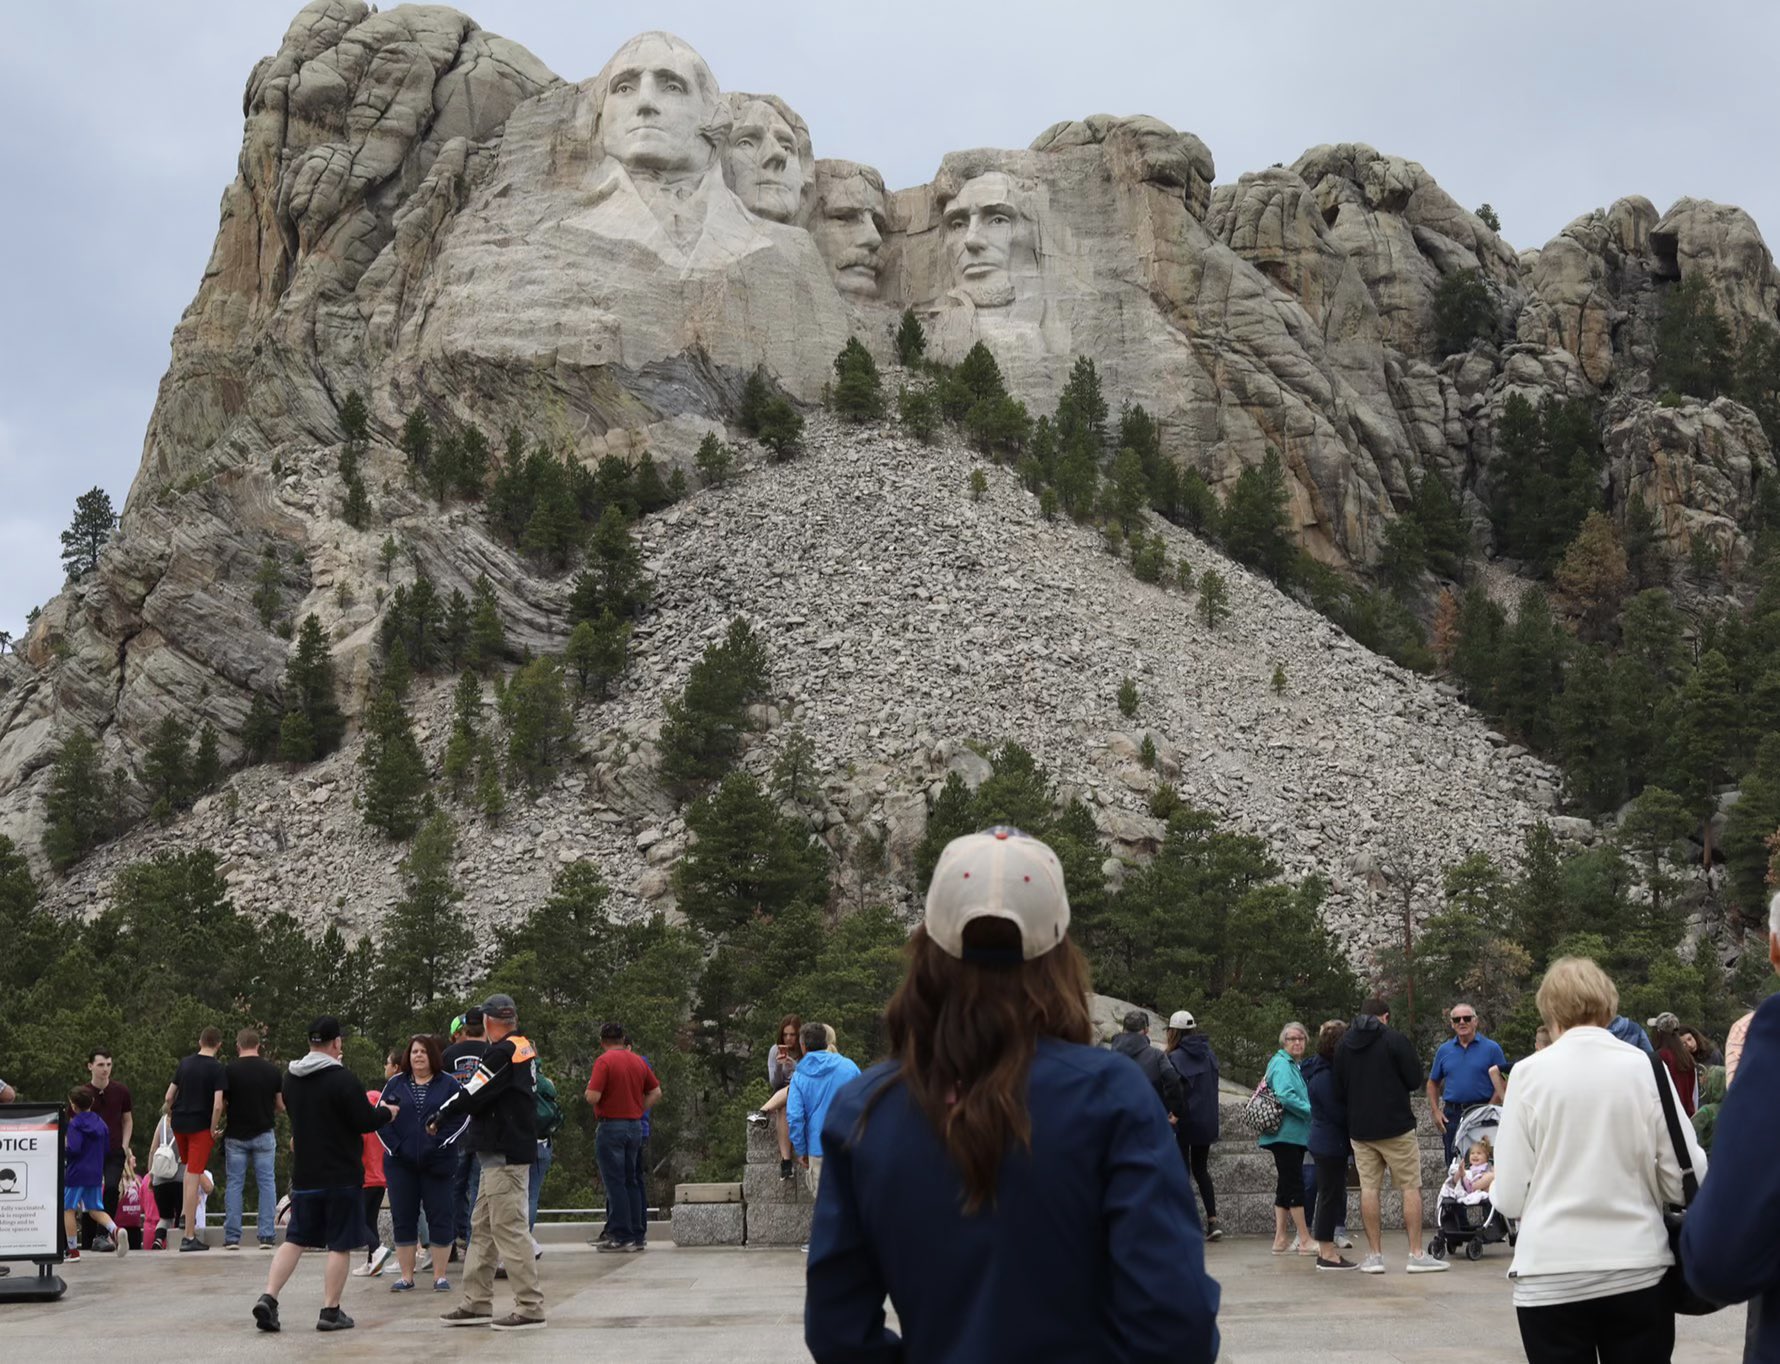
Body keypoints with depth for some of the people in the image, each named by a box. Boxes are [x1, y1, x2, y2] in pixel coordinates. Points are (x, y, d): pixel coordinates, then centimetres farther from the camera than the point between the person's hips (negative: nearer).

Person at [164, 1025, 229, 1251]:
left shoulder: (185, 1063, 6)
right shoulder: (217, 1069, -10)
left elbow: (169, 1097, 9)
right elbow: (217, 1105, -19)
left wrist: (168, 1113, 26)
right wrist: (213, 1130, -8)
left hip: (179, 1122, 5)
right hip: (201, 1125, -5)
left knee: (189, 1168, 29)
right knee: (193, 1178, -5)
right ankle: (190, 1237, -4)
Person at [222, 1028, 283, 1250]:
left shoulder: (229, 1070, -6)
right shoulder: (273, 1071, -1)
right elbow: (281, 1106, 3)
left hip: (236, 1135, -1)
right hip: (264, 1135, 1)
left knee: (234, 1185, 5)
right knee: (266, 1184, 5)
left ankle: (232, 1236, 3)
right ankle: (267, 1236, 0)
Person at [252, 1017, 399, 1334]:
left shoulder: (290, 1078, 7)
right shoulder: (342, 1079, -16)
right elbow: (365, 1121, -14)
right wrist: (387, 1112, 7)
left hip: (303, 1174, 6)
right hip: (342, 1175, -6)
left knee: (295, 1239, 13)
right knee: (340, 1245, 2)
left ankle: (268, 1298, -1)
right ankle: (330, 1312, 3)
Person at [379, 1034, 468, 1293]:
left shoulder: (448, 1085, 2)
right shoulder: (395, 1084, 9)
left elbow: (462, 1117, -5)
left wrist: (438, 1145, -14)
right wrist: (394, 1147, -8)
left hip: (437, 1164, -2)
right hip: (401, 1163, 2)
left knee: (440, 1216, -1)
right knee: (403, 1218, 5)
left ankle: (440, 1276, 7)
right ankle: (406, 1275, 14)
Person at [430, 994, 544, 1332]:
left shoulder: (502, 1052, -15)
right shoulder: (525, 1048, 14)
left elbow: (473, 1094, -15)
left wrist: (439, 1119, -2)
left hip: (503, 1154, -10)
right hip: (501, 1152, 10)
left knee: (508, 1228, -8)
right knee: (482, 1227, 15)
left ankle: (530, 1307, -6)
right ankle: (477, 1303, 21)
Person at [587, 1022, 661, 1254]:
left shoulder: (604, 1061, -11)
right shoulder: (638, 1061, 9)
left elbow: (592, 1097, -17)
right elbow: (656, 1093, 13)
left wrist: (589, 1086, 3)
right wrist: (638, 1111, 13)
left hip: (612, 1127, -6)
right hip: (636, 1126, 6)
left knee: (615, 1183, -2)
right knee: (632, 1182, 14)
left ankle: (622, 1237, -3)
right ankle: (638, 1234, 15)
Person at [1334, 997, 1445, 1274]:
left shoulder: (1344, 1044, 7)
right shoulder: (1394, 1039, -8)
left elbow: (1339, 1090, 10)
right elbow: (1415, 1080, -6)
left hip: (1359, 1129, 4)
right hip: (1396, 1126, -4)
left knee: (1369, 1189, 6)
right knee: (1411, 1188, 2)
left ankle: (1374, 1255, 6)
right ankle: (1416, 1255, 0)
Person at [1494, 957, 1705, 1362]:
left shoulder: (1530, 1073, -4)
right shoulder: (1647, 1069, -1)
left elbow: (1510, 1196, -4)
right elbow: (1684, 1180, -1)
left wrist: (1495, 1189, 18)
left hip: (1552, 1276, -1)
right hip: (1638, 1269, 1)